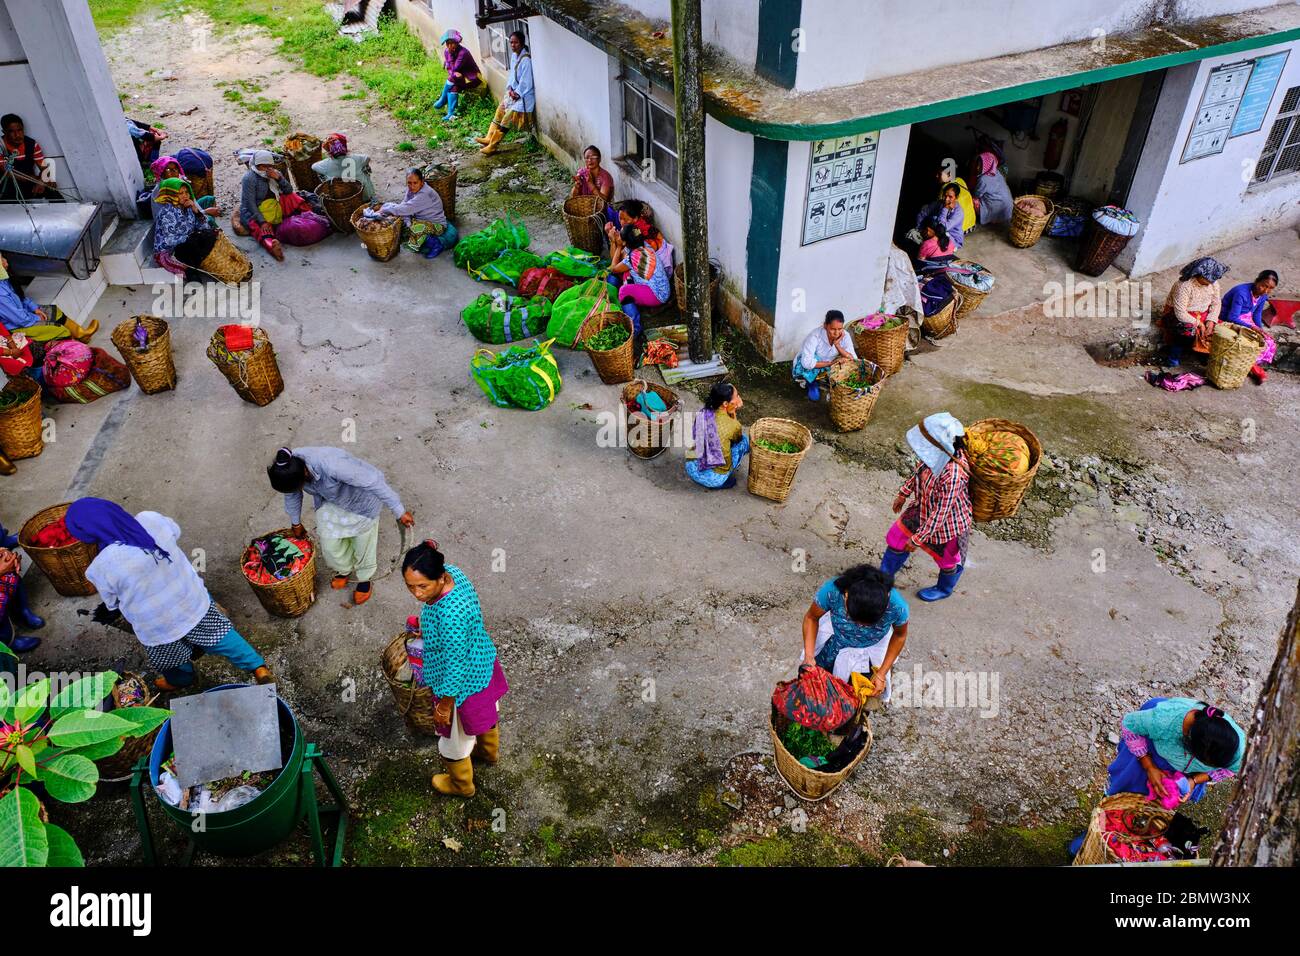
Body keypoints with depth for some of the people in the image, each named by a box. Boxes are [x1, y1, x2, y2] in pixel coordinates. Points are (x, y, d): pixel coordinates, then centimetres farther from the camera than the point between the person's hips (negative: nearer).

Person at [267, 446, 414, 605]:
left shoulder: (331, 465, -46)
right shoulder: (288, 468, -25)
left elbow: (374, 481, -39)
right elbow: (291, 496, -1)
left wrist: (400, 512, -32)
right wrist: (296, 523, 15)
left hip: (361, 501, -5)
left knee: (363, 543, 12)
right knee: (330, 543, 13)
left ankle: (364, 579, 41)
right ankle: (344, 569, 45)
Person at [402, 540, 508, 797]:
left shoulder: (452, 615, -44)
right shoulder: (451, 572, -19)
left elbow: (455, 665, -29)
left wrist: (445, 704, -14)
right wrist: (427, 629, 22)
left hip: (465, 682, -8)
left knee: (455, 738, 23)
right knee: (485, 712, 36)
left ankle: (461, 784, 51)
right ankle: (489, 751, 66)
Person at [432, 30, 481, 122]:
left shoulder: (463, 52, -25)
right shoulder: (446, 51, -3)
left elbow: (454, 68, -25)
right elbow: (449, 69, -4)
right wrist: (454, 73, -23)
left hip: (471, 79, -7)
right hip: (460, 77, 7)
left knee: (451, 79, -27)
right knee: (453, 87, -23)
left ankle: (442, 101, -9)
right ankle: (451, 114, -19)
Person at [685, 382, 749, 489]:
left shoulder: (702, 414, -3)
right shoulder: (733, 425, -16)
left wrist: (731, 412, 7)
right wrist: (733, 414, 4)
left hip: (691, 471, 5)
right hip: (715, 479, -5)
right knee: (744, 440, 13)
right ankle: (726, 477, 15)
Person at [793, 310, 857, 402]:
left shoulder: (845, 336, -18)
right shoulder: (815, 336, -32)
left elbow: (854, 360, -23)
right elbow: (807, 363, -40)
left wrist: (837, 344, -32)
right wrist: (831, 363, -38)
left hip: (827, 370, 5)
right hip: (806, 369, -5)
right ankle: (811, 383, 0)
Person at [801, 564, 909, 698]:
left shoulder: (897, 606, -40)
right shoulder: (831, 591, -42)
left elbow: (900, 635, -15)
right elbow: (811, 618, -19)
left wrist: (882, 674, -15)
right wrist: (809, 656, -29)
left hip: (872, 648, 0)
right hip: (837, 638, 1)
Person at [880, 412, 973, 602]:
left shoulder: (952, 476, -43)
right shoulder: (937, 454, -21)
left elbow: (940, 514, -33)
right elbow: (920, 470, 2)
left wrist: (918, 538, -23)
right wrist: (904, 493, 13)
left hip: (948, 523, -7)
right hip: (923, 509, 7)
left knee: (947, 559, 23)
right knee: (897, 537, 19)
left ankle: (944, 589, 55)